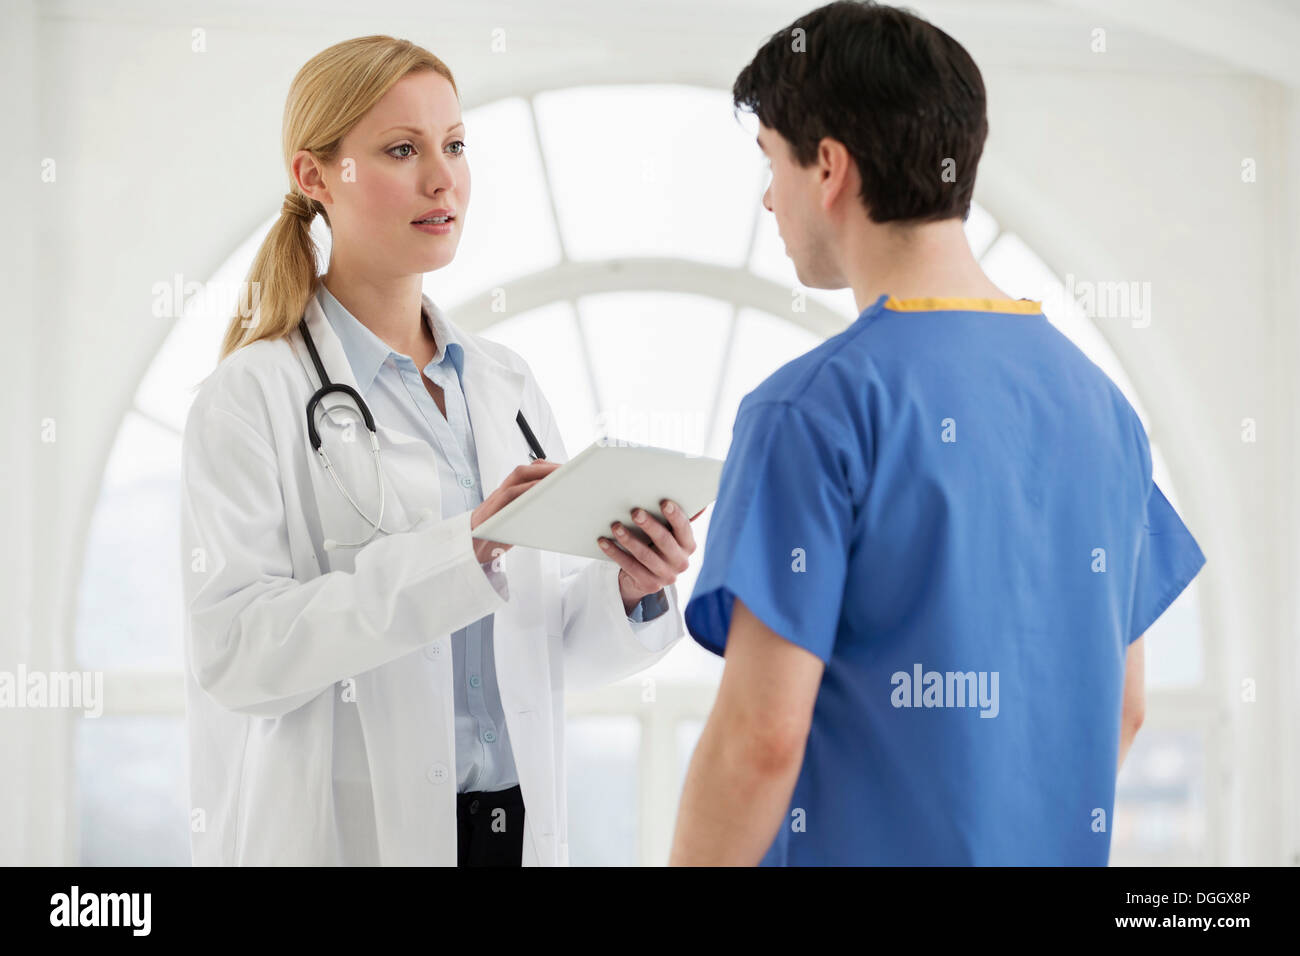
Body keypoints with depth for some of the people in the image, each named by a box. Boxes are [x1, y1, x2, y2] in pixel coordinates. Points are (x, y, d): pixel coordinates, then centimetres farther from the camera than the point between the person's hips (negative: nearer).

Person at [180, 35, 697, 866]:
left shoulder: (505, 383, 8)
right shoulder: (253, 396, -8)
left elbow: (548, 641, 8)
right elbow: (231, 649, -19)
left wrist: (630, 592, -12)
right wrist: (464, 551, -25)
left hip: (520, 821, 5)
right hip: (350, 829, -5)